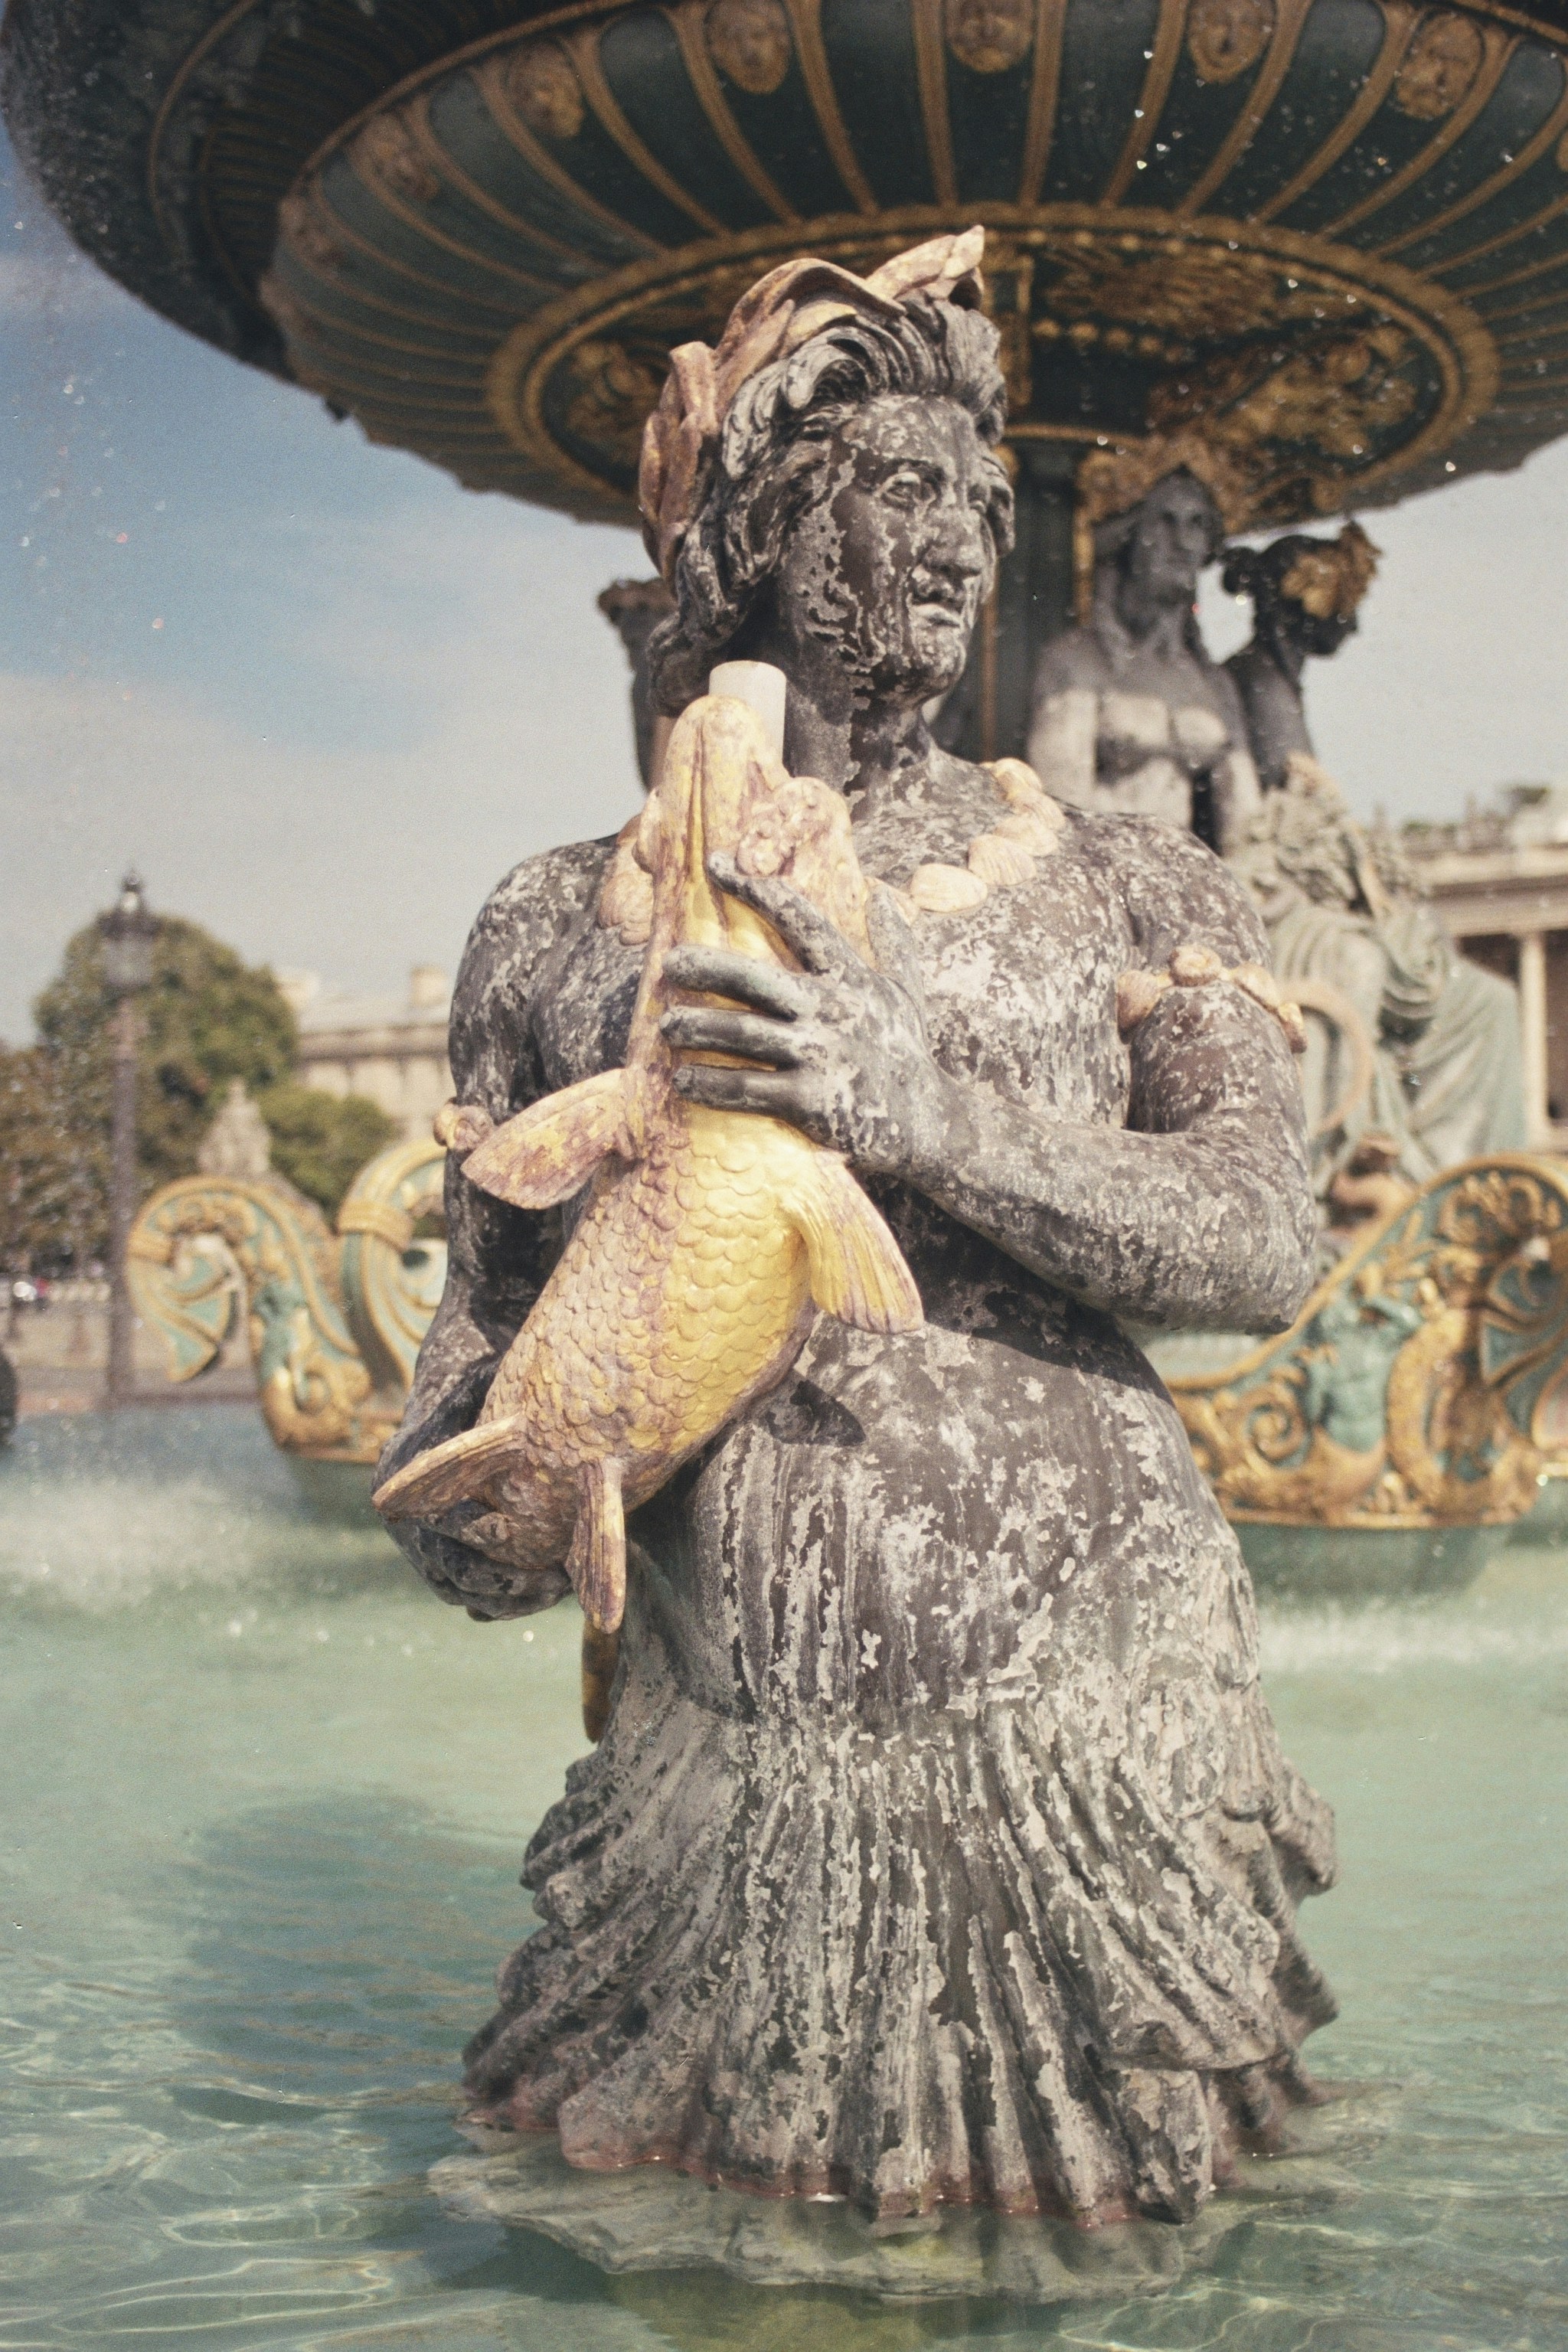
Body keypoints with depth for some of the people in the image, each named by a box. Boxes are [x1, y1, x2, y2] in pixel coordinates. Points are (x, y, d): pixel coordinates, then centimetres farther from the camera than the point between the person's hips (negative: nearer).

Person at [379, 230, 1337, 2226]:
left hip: (1079, 1732, 0)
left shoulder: (1126, 892, 5)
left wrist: (923, 1108, -20)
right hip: (733, 1765, 1)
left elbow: (1264, 1249, -8)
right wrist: (467, 1482, -7)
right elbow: (489, 1296, 14)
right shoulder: (566, 921, 7)